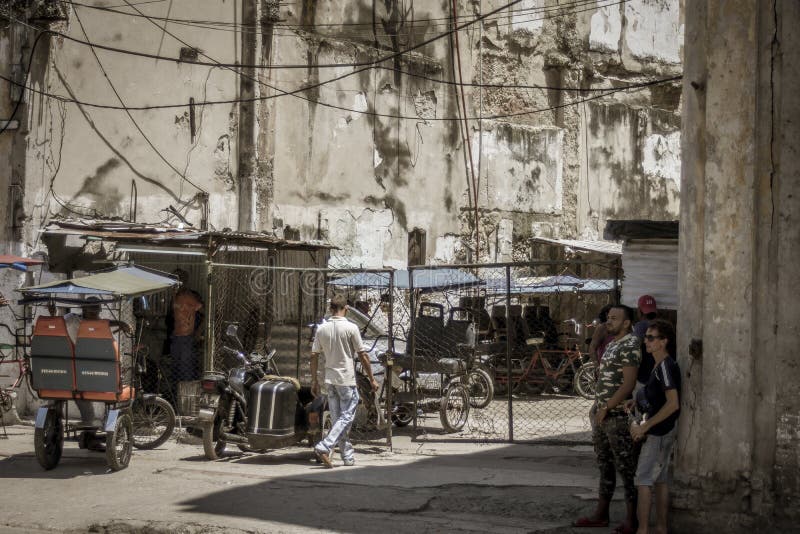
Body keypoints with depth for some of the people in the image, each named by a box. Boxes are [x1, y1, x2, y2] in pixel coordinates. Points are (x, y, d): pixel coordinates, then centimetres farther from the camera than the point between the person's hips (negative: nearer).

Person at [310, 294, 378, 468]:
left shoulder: (322, 329, 2)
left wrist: (314, 380, 12)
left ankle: (348, 456, 14)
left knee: (337, 419, 10)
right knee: (346, 417, -2)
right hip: (347, 380, -5)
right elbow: (363, 355, -8)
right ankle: (324, 447, -17)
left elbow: (314, 356, 4)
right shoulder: (351, 328, -11)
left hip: (330, 380, 5)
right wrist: (372, 379, 0)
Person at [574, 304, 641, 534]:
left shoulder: (630, 345, -14)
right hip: (603, 417, 10)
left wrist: (606, 408, -19)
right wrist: (596, 406, 16)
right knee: (605, 466, 15)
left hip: (619, 417, -10)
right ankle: (601, 514, 23)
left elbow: (628, 383, -20)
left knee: (626, 468, -3)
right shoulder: (612, 344, 16)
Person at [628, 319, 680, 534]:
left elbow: (673, 403, -26)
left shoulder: (665, 366, -19)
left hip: (659, 431, -10)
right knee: (661, 479, 13)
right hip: (662, 430, 10)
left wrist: (645, 426, -22)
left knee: (643, 479, -7)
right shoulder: (659, 365, 12)